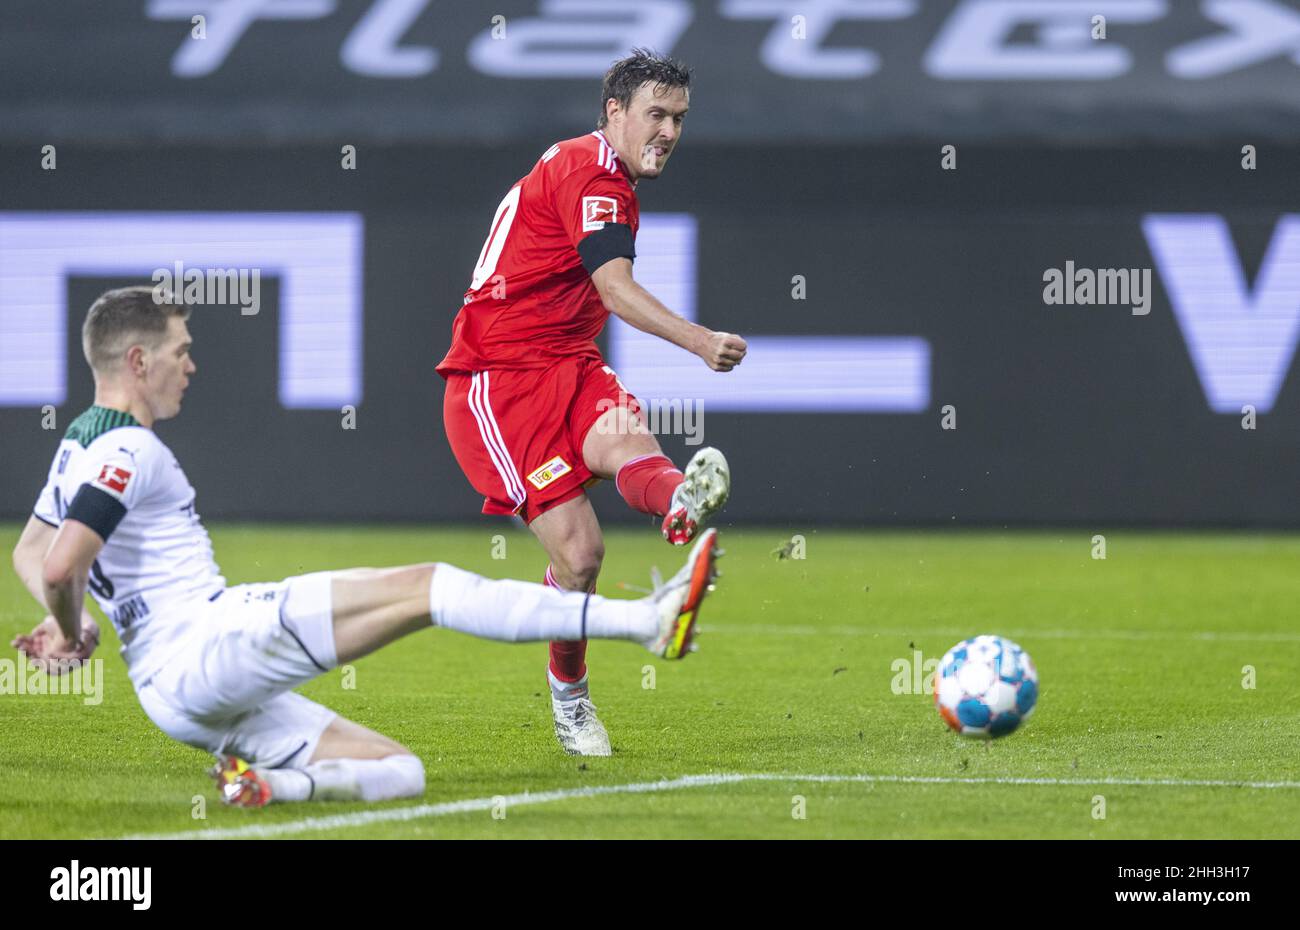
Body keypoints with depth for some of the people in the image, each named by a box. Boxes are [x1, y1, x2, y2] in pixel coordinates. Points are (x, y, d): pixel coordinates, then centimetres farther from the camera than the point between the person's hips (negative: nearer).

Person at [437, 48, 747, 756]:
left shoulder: (613, 183, 19)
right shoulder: (589, 172, -13)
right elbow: (615, 287, -29)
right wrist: (701, 342, -43)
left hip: (567, 366, 8)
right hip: (498, 381, -8)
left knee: (625, 439, -31)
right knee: (580, 550, -16)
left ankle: (683, 504, -66)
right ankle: (569, 697, 7)